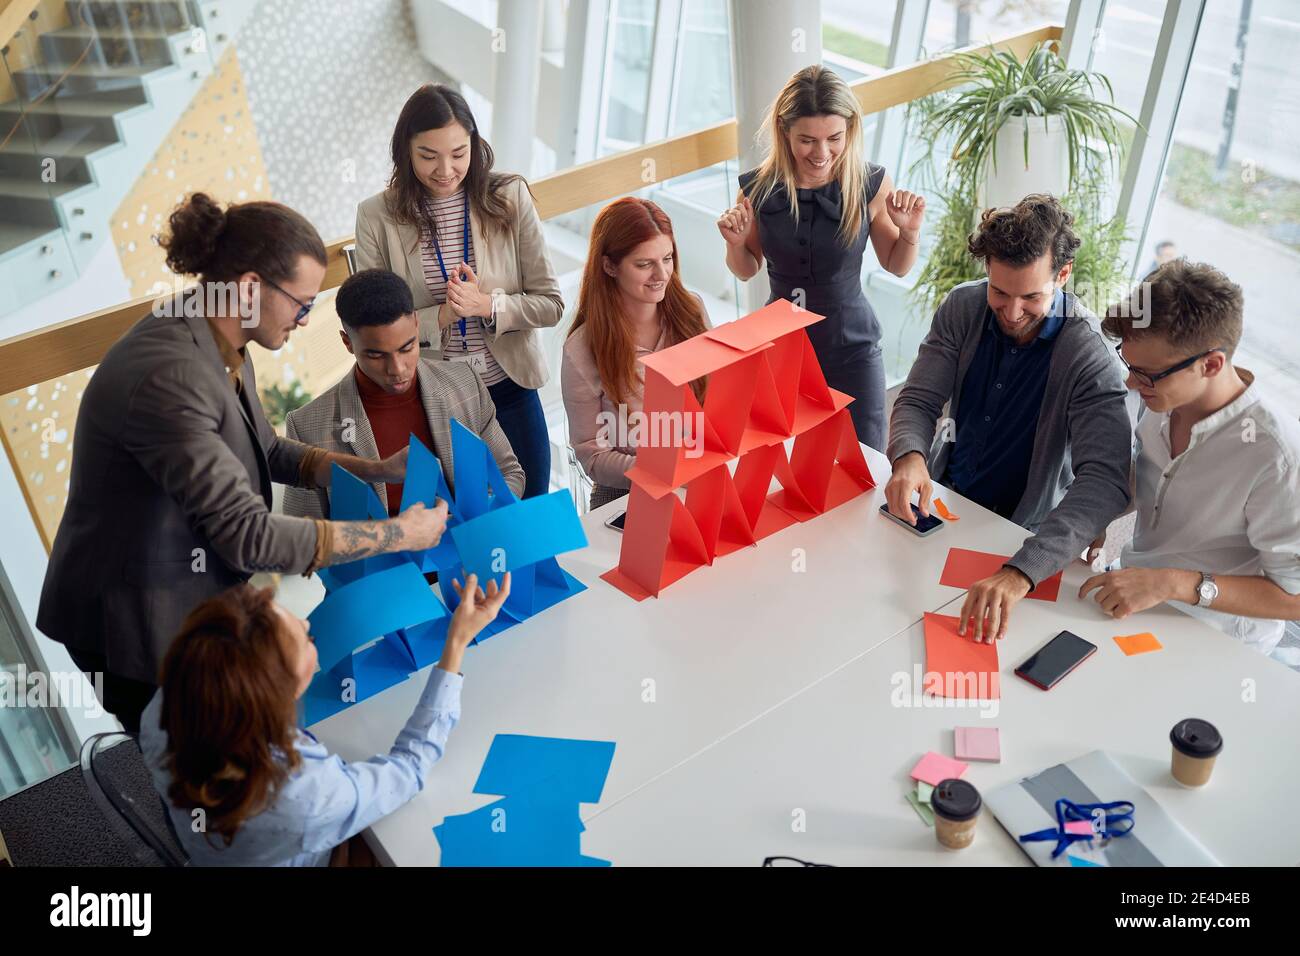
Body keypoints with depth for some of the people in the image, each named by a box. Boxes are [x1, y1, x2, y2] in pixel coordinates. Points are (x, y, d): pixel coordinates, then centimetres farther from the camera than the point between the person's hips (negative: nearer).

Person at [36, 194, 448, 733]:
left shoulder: (218, 344, -2)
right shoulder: (170, 378, -31)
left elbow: (267, 451, 13)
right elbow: (250, 536, -32)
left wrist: (376, 470, 0)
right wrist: (400, 534, -25)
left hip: (202, 602, 8)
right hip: (146, 628, -8)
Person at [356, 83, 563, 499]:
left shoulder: (508, 197, -7)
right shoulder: (377, 216, -7)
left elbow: (551, 304, -5)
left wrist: (488, 305, -20)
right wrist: (441, 316, -20)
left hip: (508, 391, 1)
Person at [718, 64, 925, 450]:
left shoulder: (870, 185, -13)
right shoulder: (758, 189, -11)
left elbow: (896, 266, 2)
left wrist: (910, 231, -17)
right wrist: (736, 243, -16)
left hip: (851, 348, -1)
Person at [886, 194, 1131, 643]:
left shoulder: (1090, 356, -24)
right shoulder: (962, 308, -9)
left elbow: (1105, 481, -34)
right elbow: (918, 401, -8)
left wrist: (1021, 572, -50)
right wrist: (909, 457, -35)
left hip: (1021, 531, -4)